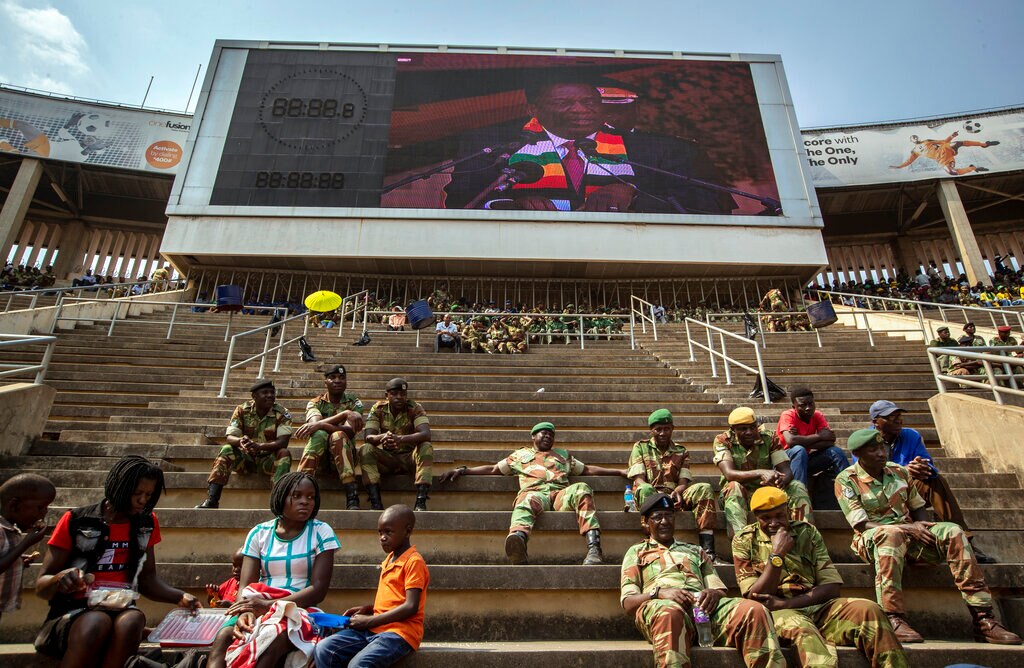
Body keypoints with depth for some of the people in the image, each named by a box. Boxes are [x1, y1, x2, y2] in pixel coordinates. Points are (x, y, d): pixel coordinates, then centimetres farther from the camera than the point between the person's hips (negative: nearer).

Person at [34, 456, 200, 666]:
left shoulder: (147, 523, 9)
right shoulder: (76, 521, -2)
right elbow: (42, 588, 2)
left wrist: (179, 597, -4)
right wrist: (60, 578, -22)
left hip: (122, 611, 2)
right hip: (73, 613, -2)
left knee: (134, 619, -34)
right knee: (97, 623, -38)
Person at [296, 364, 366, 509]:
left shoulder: (353, 402, 1)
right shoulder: (315, 403, 4)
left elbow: (350, 431, -17)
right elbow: (315, 423, -19)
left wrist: (320, 424, -28)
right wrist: (345, 413, -29)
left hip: (344, 455, 0)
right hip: (319, 456, 1)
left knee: (338, 436, -33)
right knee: (319, 434, -30)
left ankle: (352, 497, -41)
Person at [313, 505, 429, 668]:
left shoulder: (414, 562, -11)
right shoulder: (388, 561, 17)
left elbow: (410, 607, -17)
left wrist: (369, 620, -13)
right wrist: (367, 609, 9)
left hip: (400, 632, -8)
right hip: (374, 629, 9)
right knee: (324, 650, -8)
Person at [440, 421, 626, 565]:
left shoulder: (563, 455, 38)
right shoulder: (520, 455, 32)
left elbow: (588, 469, 35)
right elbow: (493, 469, 29)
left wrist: (620, 472, 27)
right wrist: (463, 470, 18)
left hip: (561, 494, 2)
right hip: (534, 492, -2)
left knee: (582, 489, -31)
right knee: (527, 501, -39)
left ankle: (594, 548, -44)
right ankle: (518, 543, -70)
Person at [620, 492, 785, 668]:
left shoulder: (695, 551, 36)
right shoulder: (636, 551, 25)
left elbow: (720, 590, 24)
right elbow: (627, 602, 12)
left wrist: (714, 593, -3)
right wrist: (659, 592, -9)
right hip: (661, 605, -3)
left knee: (754, 610, -27)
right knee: (668, 612, -42)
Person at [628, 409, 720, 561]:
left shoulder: (681, 452, 18)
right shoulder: (640, 447, 11)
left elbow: (683, 482, 5)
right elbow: (639, 480, -1)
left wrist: (677, 492, -21)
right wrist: (657, 494, -22)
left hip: (674, 497, 3)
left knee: (704, 488, -24)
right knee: (645, 490, -37)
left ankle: (707, 549, -32)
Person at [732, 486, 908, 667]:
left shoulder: (807, 533, 11)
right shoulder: (744, 541, 4)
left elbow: (832, 587, 3)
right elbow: (756, 598, -3)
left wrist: (785, 603, -11)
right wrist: (777, 555, -14)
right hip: (780, 613, -4)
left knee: (868, 610, -24)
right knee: (801, 629, -38)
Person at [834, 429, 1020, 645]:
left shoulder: (899, 471, 12)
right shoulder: (846, 480, -7)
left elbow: (918, 507, 19)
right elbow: (861, 524, -13)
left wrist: (922, 527, -4)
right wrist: (908, 528, -19)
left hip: (909, 535, 6)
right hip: (871, 540, -6)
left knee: (952, 531, -18)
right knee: (890, 534, -39)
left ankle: (983, 619, -18)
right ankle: (893, 619, -42)